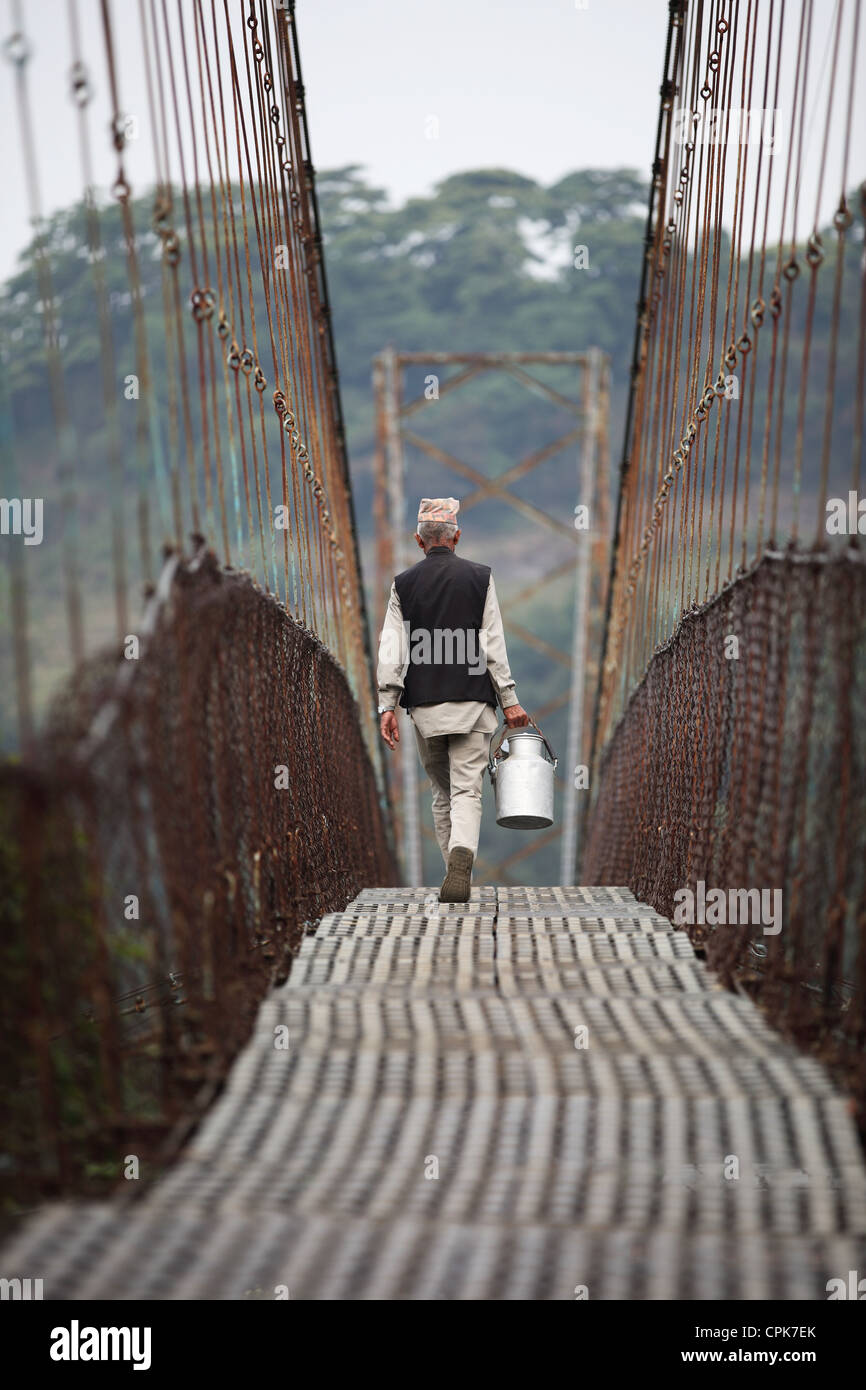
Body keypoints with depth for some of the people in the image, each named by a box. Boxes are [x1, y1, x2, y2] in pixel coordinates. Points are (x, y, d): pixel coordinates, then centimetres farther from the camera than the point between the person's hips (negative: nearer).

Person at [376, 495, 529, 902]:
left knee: (442, 793, 15)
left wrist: (387, 705, -1)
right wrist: (509, 699, 2)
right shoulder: (480, 577, 2)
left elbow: (392, 650, -1)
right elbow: (493, 645, -1)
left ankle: (456, 875, 18)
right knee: (467, 791, -6)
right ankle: (460, 867, -28)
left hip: (424, 705, 2)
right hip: (472, 701, -2)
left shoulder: (404, 583, 5)